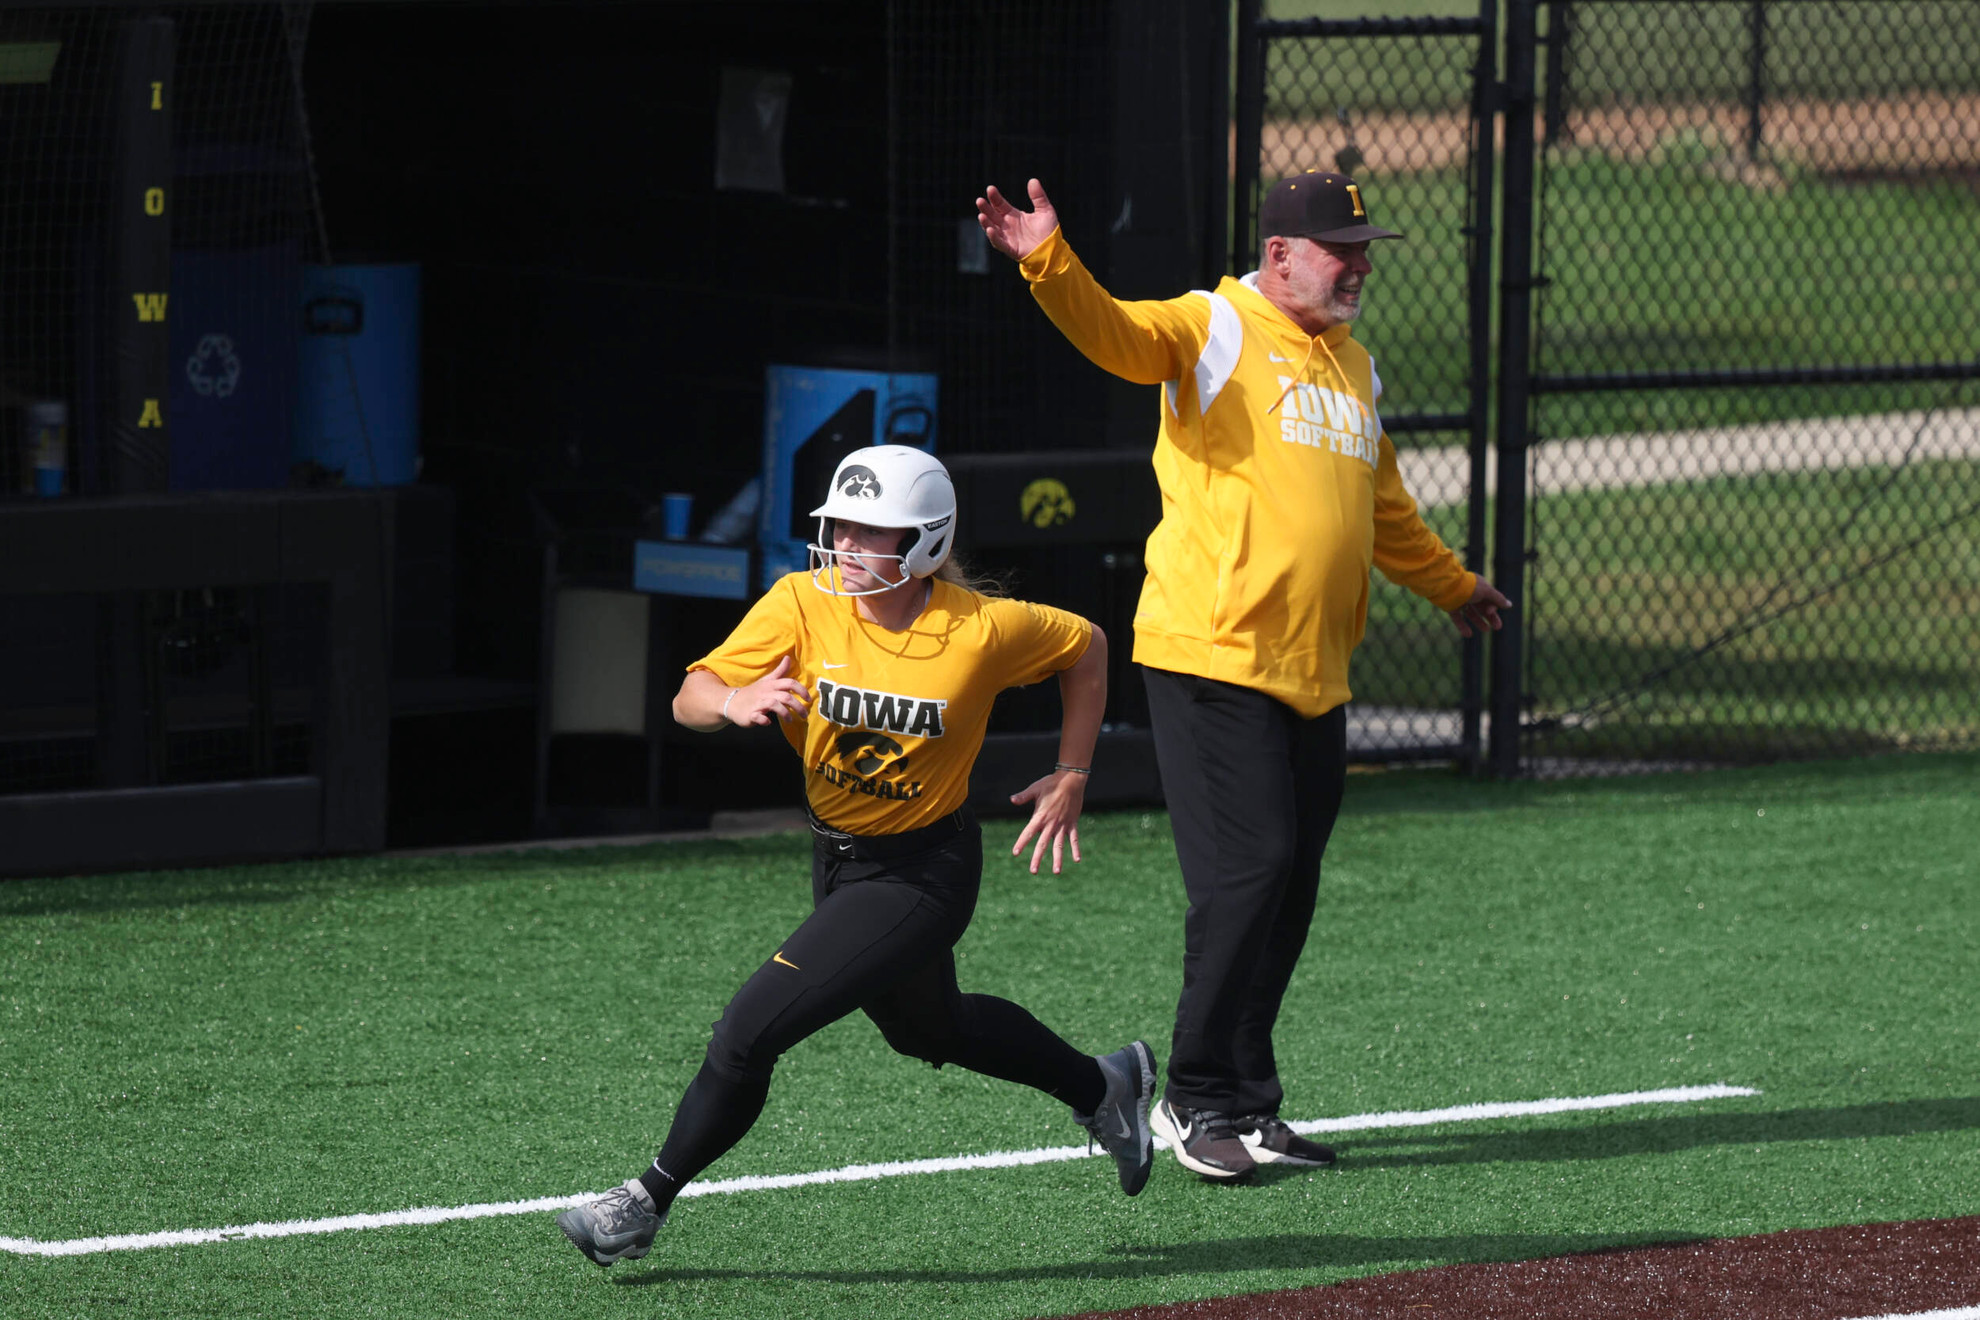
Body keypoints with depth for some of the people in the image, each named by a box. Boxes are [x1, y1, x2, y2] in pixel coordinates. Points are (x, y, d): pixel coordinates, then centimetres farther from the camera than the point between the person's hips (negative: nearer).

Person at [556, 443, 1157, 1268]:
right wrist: (736, 701, -43)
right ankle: (1103, 1087, 51)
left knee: (751, 1031, -16)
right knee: (926, 1028, 28)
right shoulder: (802, 604, -14)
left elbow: (1085, 645, -1)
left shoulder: (983, 630, -21)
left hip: (924, 873, -6)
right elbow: (690, 699, -19)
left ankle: (649, 1202, 1)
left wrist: (1072, 777, -3)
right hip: (837, 853, 6)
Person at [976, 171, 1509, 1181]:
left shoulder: (1353, 367, 20)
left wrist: (1450, 585, 46)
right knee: (1248, 869, -13)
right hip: (1214, 658, -7)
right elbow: (1109, 331, -23)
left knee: (1288, 890, 8)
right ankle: (1199, 1099, -3)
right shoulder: (1214, 330, -3)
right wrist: (1046, 262, -41)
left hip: (1314, 675, 8)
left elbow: (1383, 507, 35)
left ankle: (1244, 1111, 15)